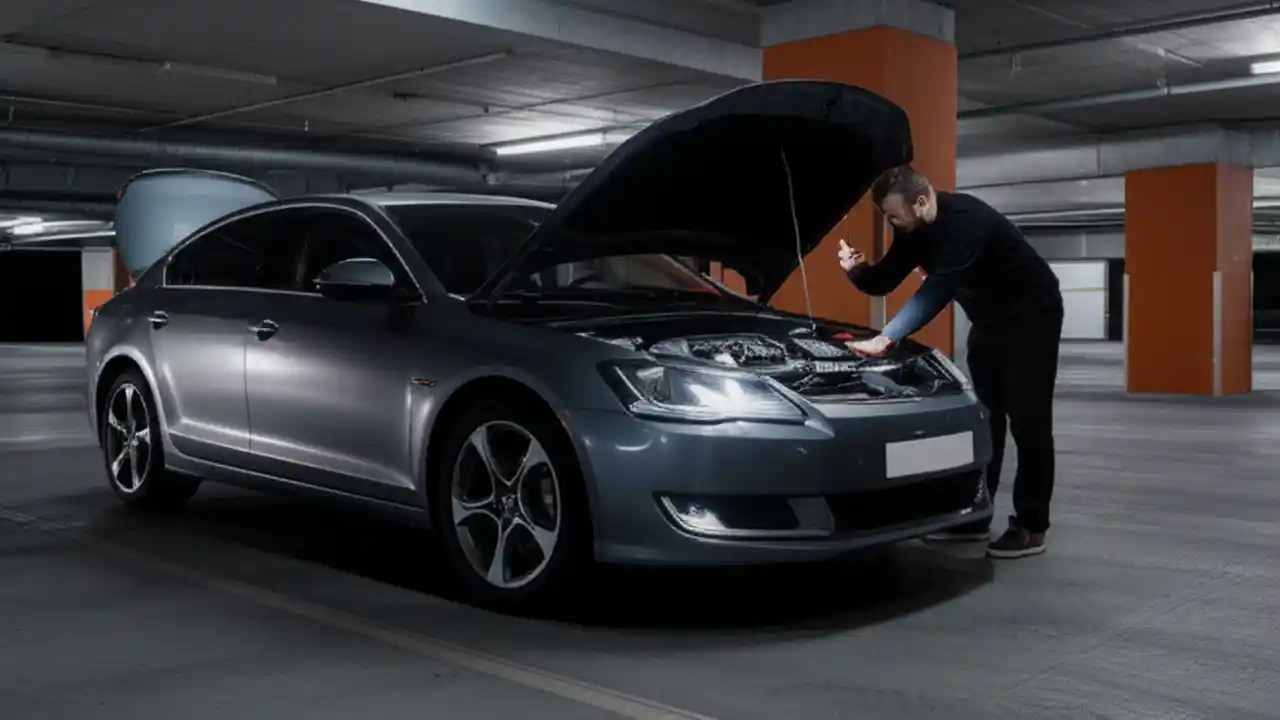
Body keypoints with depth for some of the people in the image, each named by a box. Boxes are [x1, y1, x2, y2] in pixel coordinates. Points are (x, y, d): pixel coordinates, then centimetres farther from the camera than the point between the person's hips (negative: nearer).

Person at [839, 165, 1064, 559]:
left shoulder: (965, 220, -31)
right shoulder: (913, 230, -3)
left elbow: (937, 289, -38)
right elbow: (884, 282, -1)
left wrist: (885, 338, -42)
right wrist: (857, 270, -24)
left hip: (1030, 316, -9)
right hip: (988, 321, 9)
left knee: (1027, 423, -7)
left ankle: (1030, 528, -1)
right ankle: (974, 518, 15)